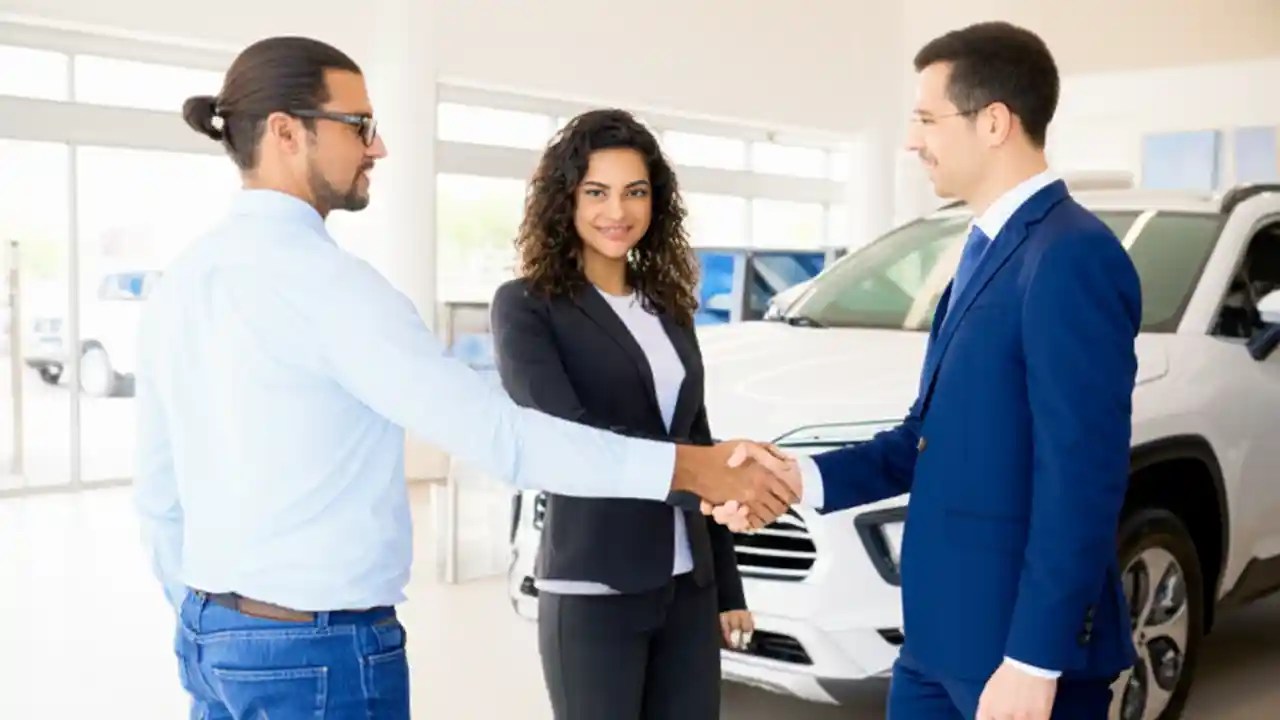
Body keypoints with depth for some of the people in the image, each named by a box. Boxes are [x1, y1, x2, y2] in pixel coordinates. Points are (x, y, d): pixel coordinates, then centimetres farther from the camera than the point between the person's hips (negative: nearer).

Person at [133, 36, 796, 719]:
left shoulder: (180, 283, 7)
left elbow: (157, 490, 12)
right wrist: (691, 467, -22)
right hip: (319, 652, -8)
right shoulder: (320, 278, -19)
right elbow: (493, 430, -25)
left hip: (214, 636, 9)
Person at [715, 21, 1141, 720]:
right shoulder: (986, 249, 13)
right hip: (940, 633, 9)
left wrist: (1034, 660, -21)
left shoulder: (1072, 256, -18)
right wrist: (804, 477, 2)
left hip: (1022, 641, -9)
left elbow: (1082, 478, -21)